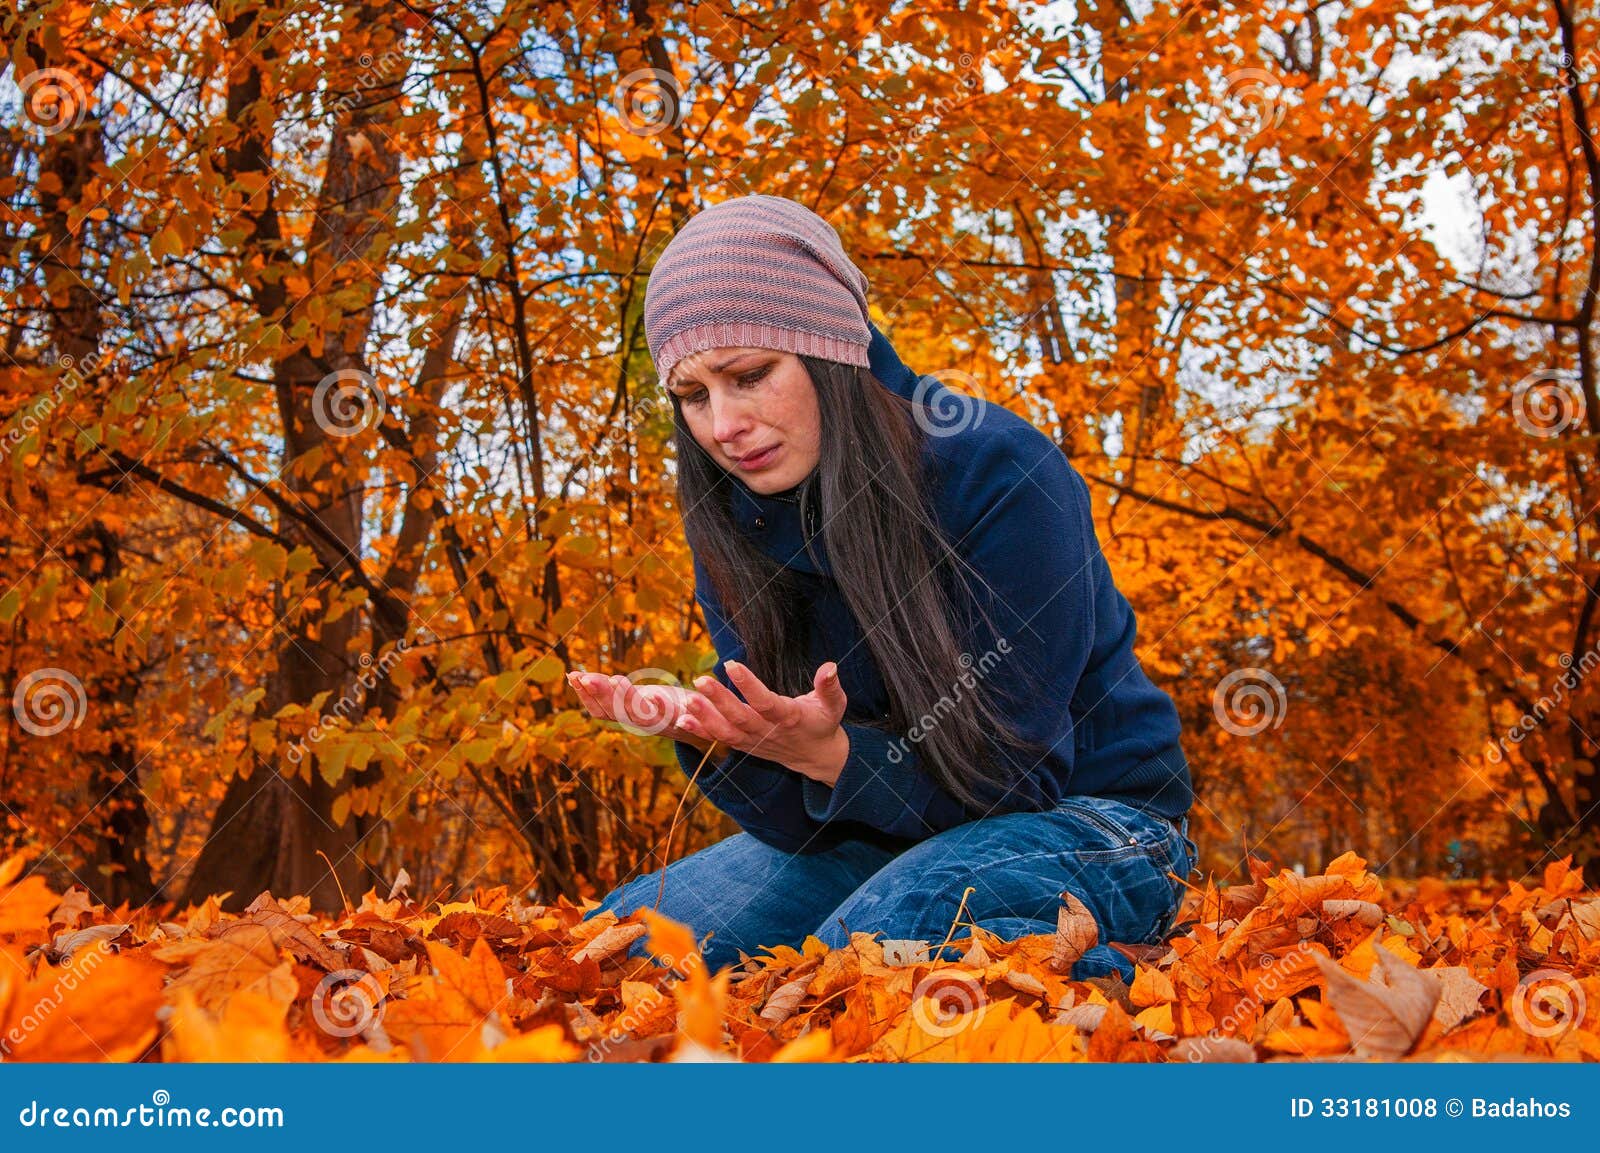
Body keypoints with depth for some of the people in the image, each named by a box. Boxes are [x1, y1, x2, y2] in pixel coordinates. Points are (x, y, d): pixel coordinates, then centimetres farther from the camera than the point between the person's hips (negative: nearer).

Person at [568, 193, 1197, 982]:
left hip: (1088, 820, -6)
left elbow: (1015, 774, -20)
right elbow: (799, 823, -5)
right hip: (891, 826, 6)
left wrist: (829, 755, -35)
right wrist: (715, 736, -27)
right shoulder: (733, 528, -5)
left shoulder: (998, 474, -22)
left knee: (868, 940, -35)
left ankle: (1112, 981, -9)